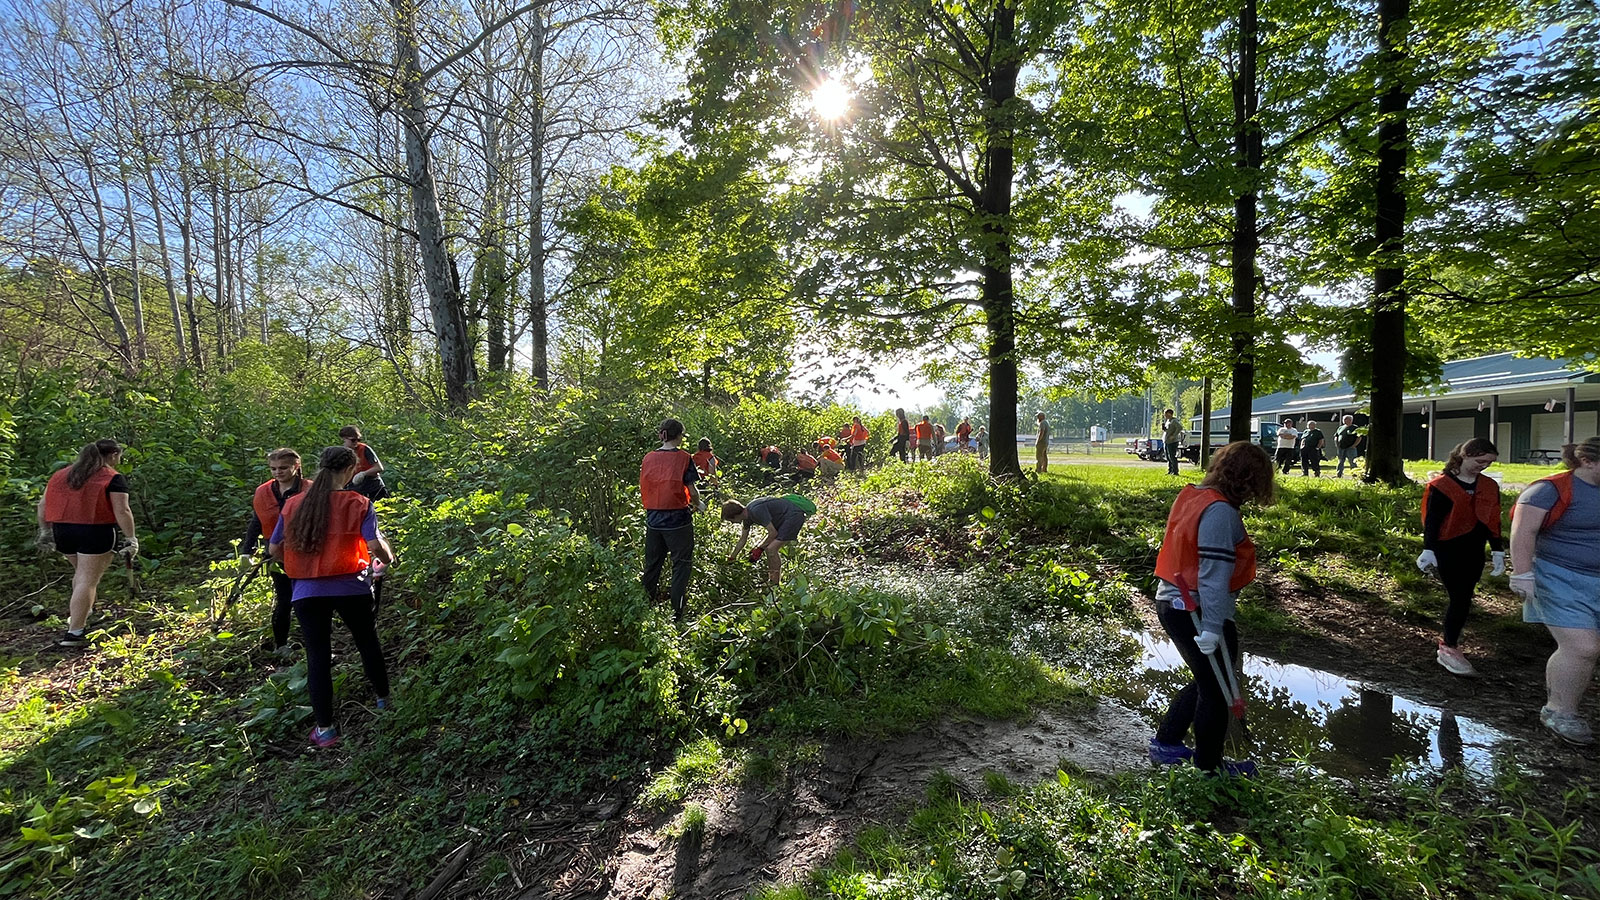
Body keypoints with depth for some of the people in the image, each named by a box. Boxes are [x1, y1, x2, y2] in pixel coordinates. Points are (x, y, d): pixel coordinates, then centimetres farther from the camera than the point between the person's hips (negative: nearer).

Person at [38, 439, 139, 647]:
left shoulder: (61, 474, 15)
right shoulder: (113, 478, -6)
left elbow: (43, 504, 14)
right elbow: (122, 511, -14)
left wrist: (45, 530, 21)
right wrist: (130, 539, -11)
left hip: (62, 530, 6)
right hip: (95, 531, -6)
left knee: (82, 571, 27)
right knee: (88, 579, -3)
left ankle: (76, 614, 27)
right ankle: (74, 632, -5)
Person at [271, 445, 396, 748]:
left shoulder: (293, 504, 3)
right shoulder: (358, 503, -7)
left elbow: (274, 549, 8)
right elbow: (375, 545, -15)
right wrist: (390, 560, 5)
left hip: (307, 591, 2)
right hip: (351, 588, -2)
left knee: (317, 657, 8)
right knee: (368, 644, 18)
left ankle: (324, 728, 12)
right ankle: (384, 700, 35)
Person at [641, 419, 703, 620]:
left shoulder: (648, 458, 3)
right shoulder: (684, 458, -10)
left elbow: (644, 488, 8)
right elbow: (692, 490, -10)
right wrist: (698, 504, 10)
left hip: (653, 519, 5)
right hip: (677, 520, -5)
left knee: (652, 564, 17)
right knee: (681, 565, 5)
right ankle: (677, 611, 3)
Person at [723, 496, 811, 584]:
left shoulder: (756, 510, -25)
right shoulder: (747, 518, 5)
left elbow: (773, 533, -19)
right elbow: (742, 540, 19)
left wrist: (759, 549, -9)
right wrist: (731, 558, 25)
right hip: (783, 519, 10)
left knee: (771, 549, -15)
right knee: (768, 548, 8)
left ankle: (775, 584, -5)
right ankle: (770, 580, 19)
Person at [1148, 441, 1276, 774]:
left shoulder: (1193, 495, 7)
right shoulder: (1221, 512, -21)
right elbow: (1214, 576, -25)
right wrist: (1212, 628, -25)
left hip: (1171, 603, 9)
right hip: (1197, 612, -9)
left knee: (1206, 680, 24)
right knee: (1217, 689, 11)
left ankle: (1165, 741, 33)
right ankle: (1209, 767, 27)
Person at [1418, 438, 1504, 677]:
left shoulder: (1489, 486, 9)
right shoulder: (1442, 485, -9)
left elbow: (1493, 521, 14)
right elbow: (1431, 520, -9)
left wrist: (1498, 551, 12)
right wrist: (1428, 551, -13)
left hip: (1474, 552, 6)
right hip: (1448, 550, -6)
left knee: (1462, 599, 8)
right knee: (1460, 599, -7)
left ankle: (1448, 641, 20)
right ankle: (1449, 649, 1)